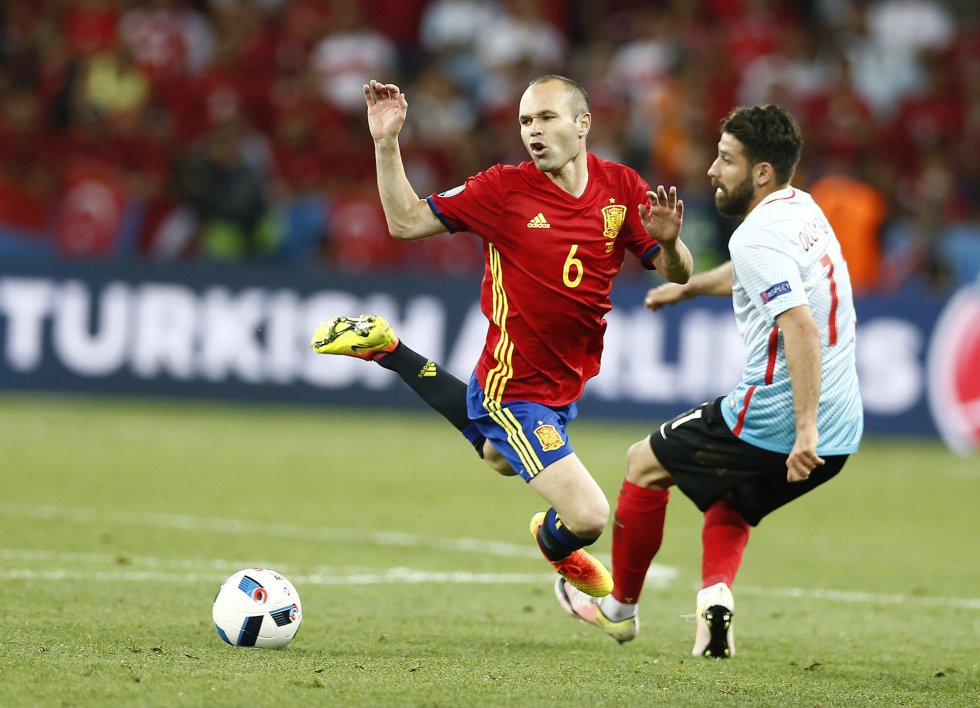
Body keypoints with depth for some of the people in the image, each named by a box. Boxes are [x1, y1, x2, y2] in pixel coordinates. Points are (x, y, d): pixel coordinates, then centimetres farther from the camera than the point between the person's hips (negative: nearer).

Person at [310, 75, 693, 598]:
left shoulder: (621, 188, -5)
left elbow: (677, 274, -2)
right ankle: (557, 550, 21)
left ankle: (388, 351, 44)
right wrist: (386, 144, -19)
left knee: (501, 458, 36)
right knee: (588, 518, -18)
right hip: (516, 392, -6)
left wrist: (669, 242, -24)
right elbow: (405, 222, -8)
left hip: (567, 381, 6)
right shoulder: (505, 189, -15)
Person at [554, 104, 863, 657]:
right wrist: (689, 286, 51)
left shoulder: (760, 235, -17)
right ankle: (716, 600, 2)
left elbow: (801, 327, -30)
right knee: (728, 507, 30)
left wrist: (804, 431, -34)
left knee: (646, 463, 15)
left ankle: (621, 607, 28)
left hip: (770, 425, -8)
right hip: (840, 435, 8)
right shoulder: (804, 210, 13)